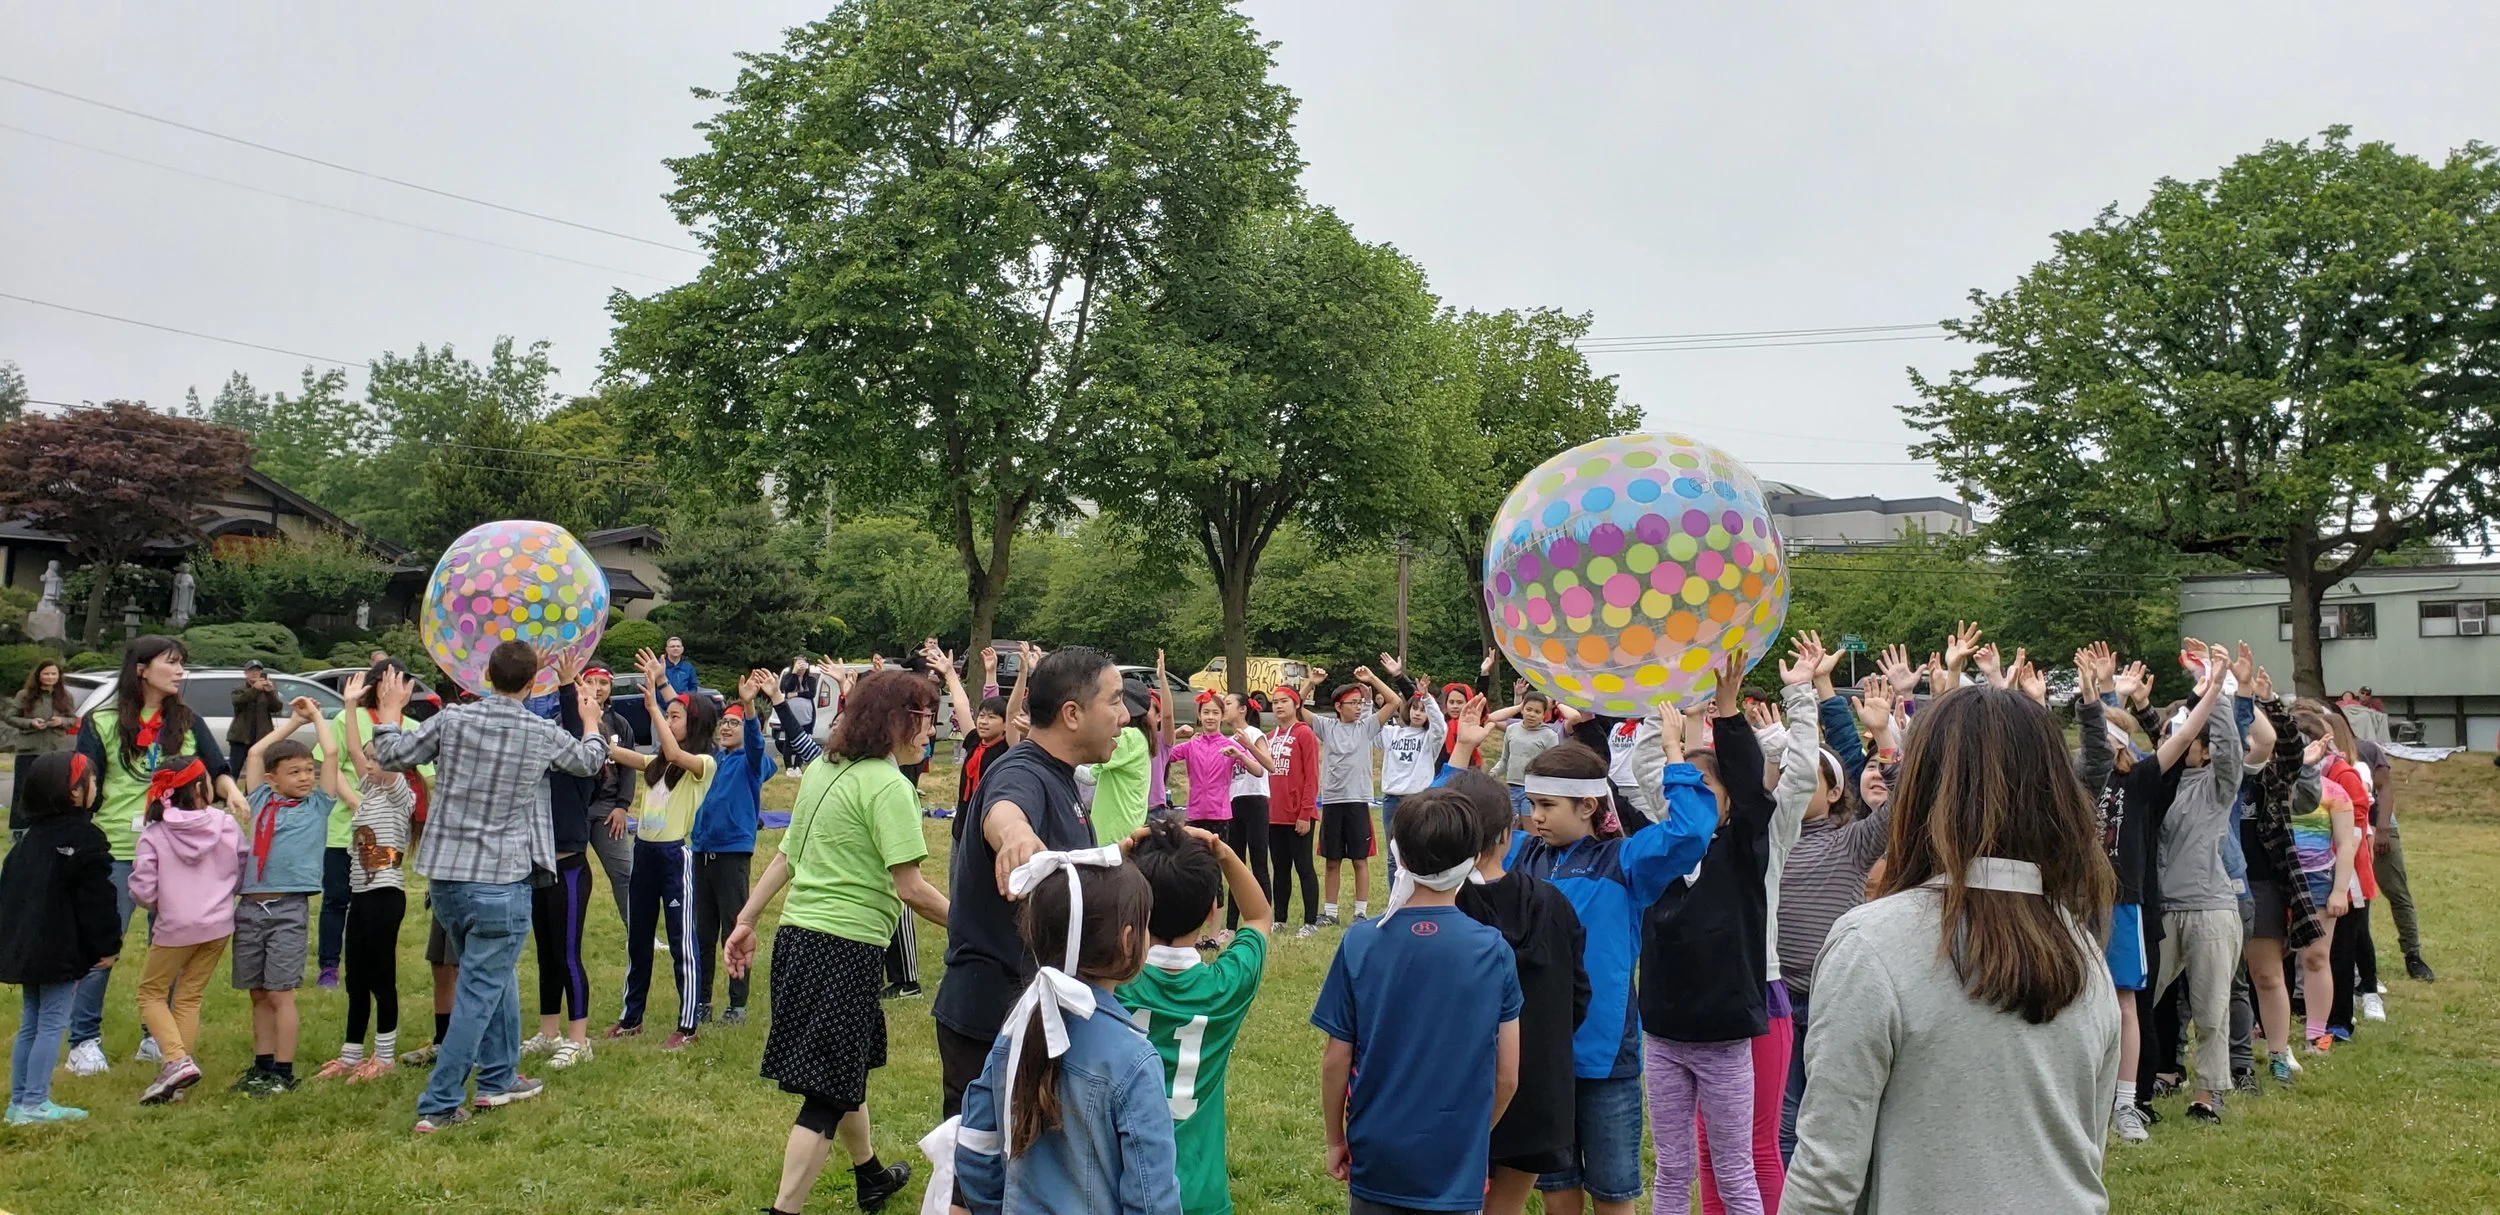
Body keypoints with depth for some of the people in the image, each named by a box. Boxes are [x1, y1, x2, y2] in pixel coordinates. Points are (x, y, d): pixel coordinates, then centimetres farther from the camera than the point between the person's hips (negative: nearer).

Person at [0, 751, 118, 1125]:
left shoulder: (33, 837, 11)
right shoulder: (85, 839, -15)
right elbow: (96, 899, -16)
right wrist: (108, 946, -9)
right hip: (62, 951, -8)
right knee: (51, 1025, -2)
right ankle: (34, 1104, 0)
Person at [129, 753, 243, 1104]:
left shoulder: (154, 833, -9)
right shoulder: (226, 824, -4)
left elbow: (142, 891, -10)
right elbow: (242, 875, 3)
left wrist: (159, 903, 11)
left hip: (175, 927, -3)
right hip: (219, 925, 3)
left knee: (151, 994, 13)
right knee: (188, 997, 15)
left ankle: (178, 1060, -7)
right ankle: (175, 1074, 14)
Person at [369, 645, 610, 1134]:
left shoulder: (452, 719, -3)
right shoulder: (543, 736, -6)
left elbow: (390, 755, 6)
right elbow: (590, 760, 14)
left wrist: (389, 712, 24)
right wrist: (591, 721, 34)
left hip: (444, 874, 5)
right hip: (501, 879, -5)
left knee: (495, 975, 22)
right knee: (480, 991, 2)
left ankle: (500, 1078, 33)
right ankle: (438, 1106, 2)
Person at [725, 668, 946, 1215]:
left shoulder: (822, 769, 10)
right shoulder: (889, 785, -15)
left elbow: (787, 854, 16)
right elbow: (910, 888, -19)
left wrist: (746, 919, 20)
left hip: (798, 934, 9)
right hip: (848, 945, -9)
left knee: (847, 1068, 25)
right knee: (828, 1094, 0)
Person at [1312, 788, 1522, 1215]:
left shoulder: (1360, 943, -13)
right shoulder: (1494, 951, -12)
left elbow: (1336, 1062, -7)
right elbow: (1507, 1076, -5)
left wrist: (1335, 1140, 9)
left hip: (1376, 1160, 0)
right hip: (1457, 1169, 0)